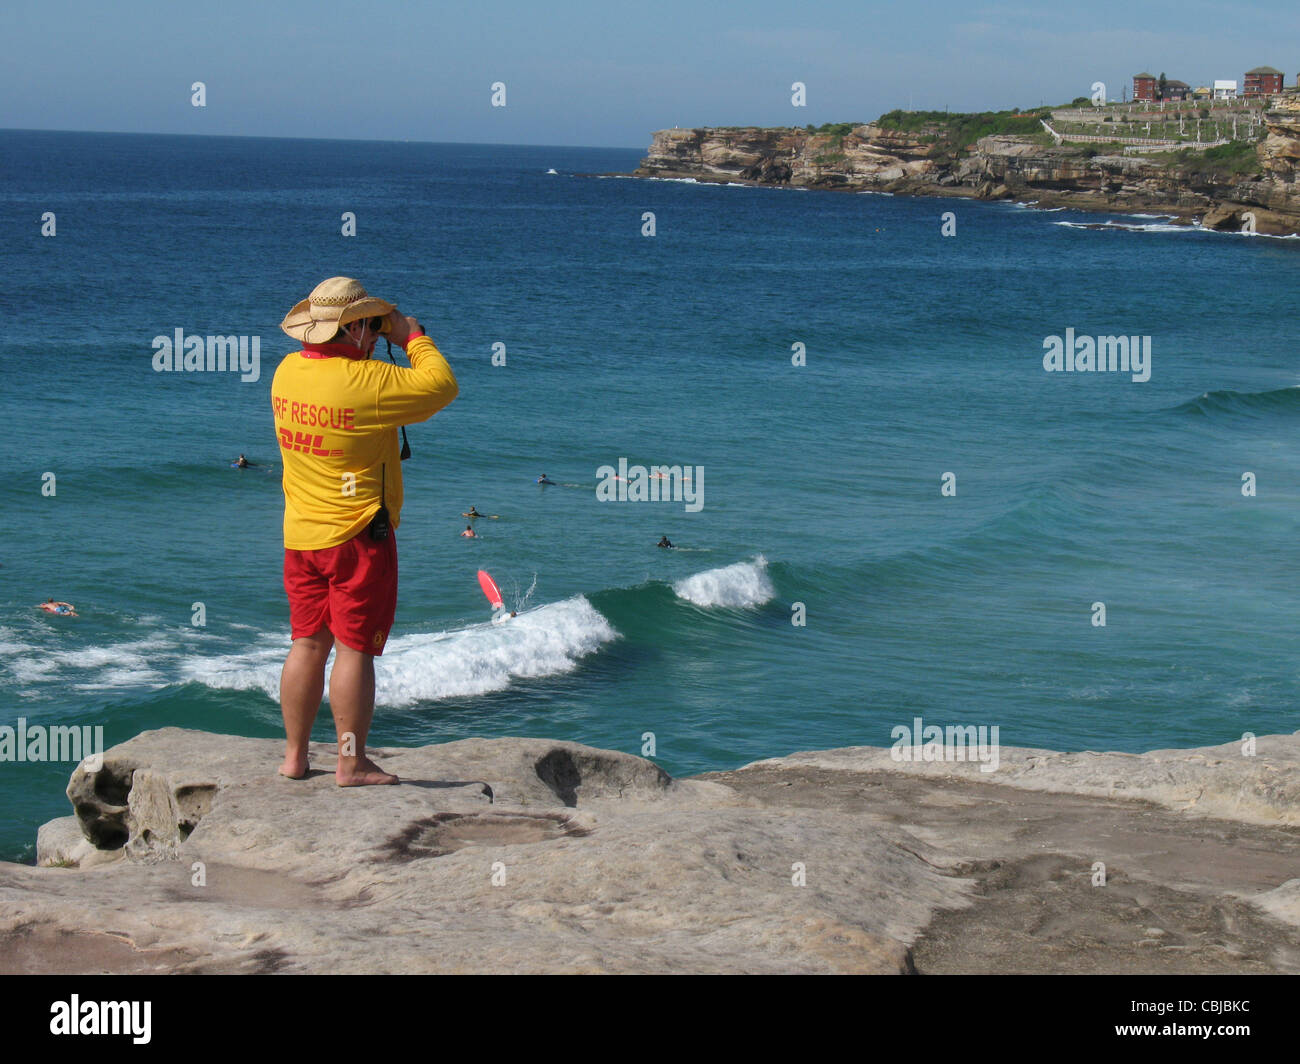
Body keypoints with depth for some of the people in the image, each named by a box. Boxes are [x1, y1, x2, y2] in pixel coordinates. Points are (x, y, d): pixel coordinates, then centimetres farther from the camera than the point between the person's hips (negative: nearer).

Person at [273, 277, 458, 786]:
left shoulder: (287, 372, 3)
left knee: (307, 644, 14)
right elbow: (441, 385, -13)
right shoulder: (366, 381, -20)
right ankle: (352, 763, 4)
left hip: (300, 536, 7)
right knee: (354, 649, -1)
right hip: (357, 535, -7)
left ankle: (294, 756, 19)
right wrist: (412, 337, 0)